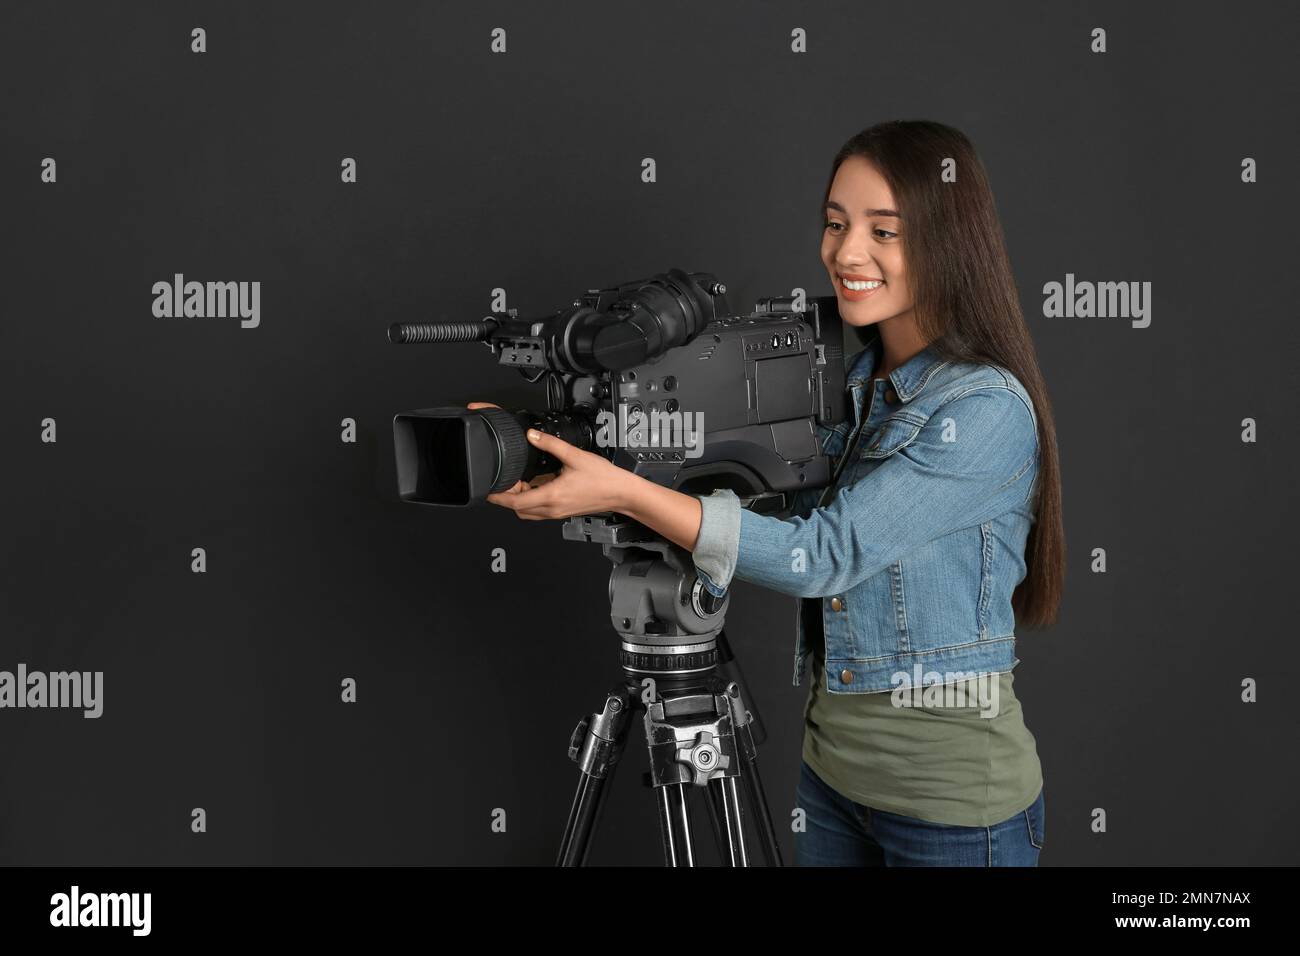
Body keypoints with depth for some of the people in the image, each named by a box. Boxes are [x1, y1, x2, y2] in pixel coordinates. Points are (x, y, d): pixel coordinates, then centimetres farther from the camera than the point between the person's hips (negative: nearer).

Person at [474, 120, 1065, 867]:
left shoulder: (987, 409, -19)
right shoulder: (848, 380, 4)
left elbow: (823, 555, -24)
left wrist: (623, 492, -30)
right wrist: (540, 454, -10)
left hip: (953, 799, -7)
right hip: (833, 768, 7)